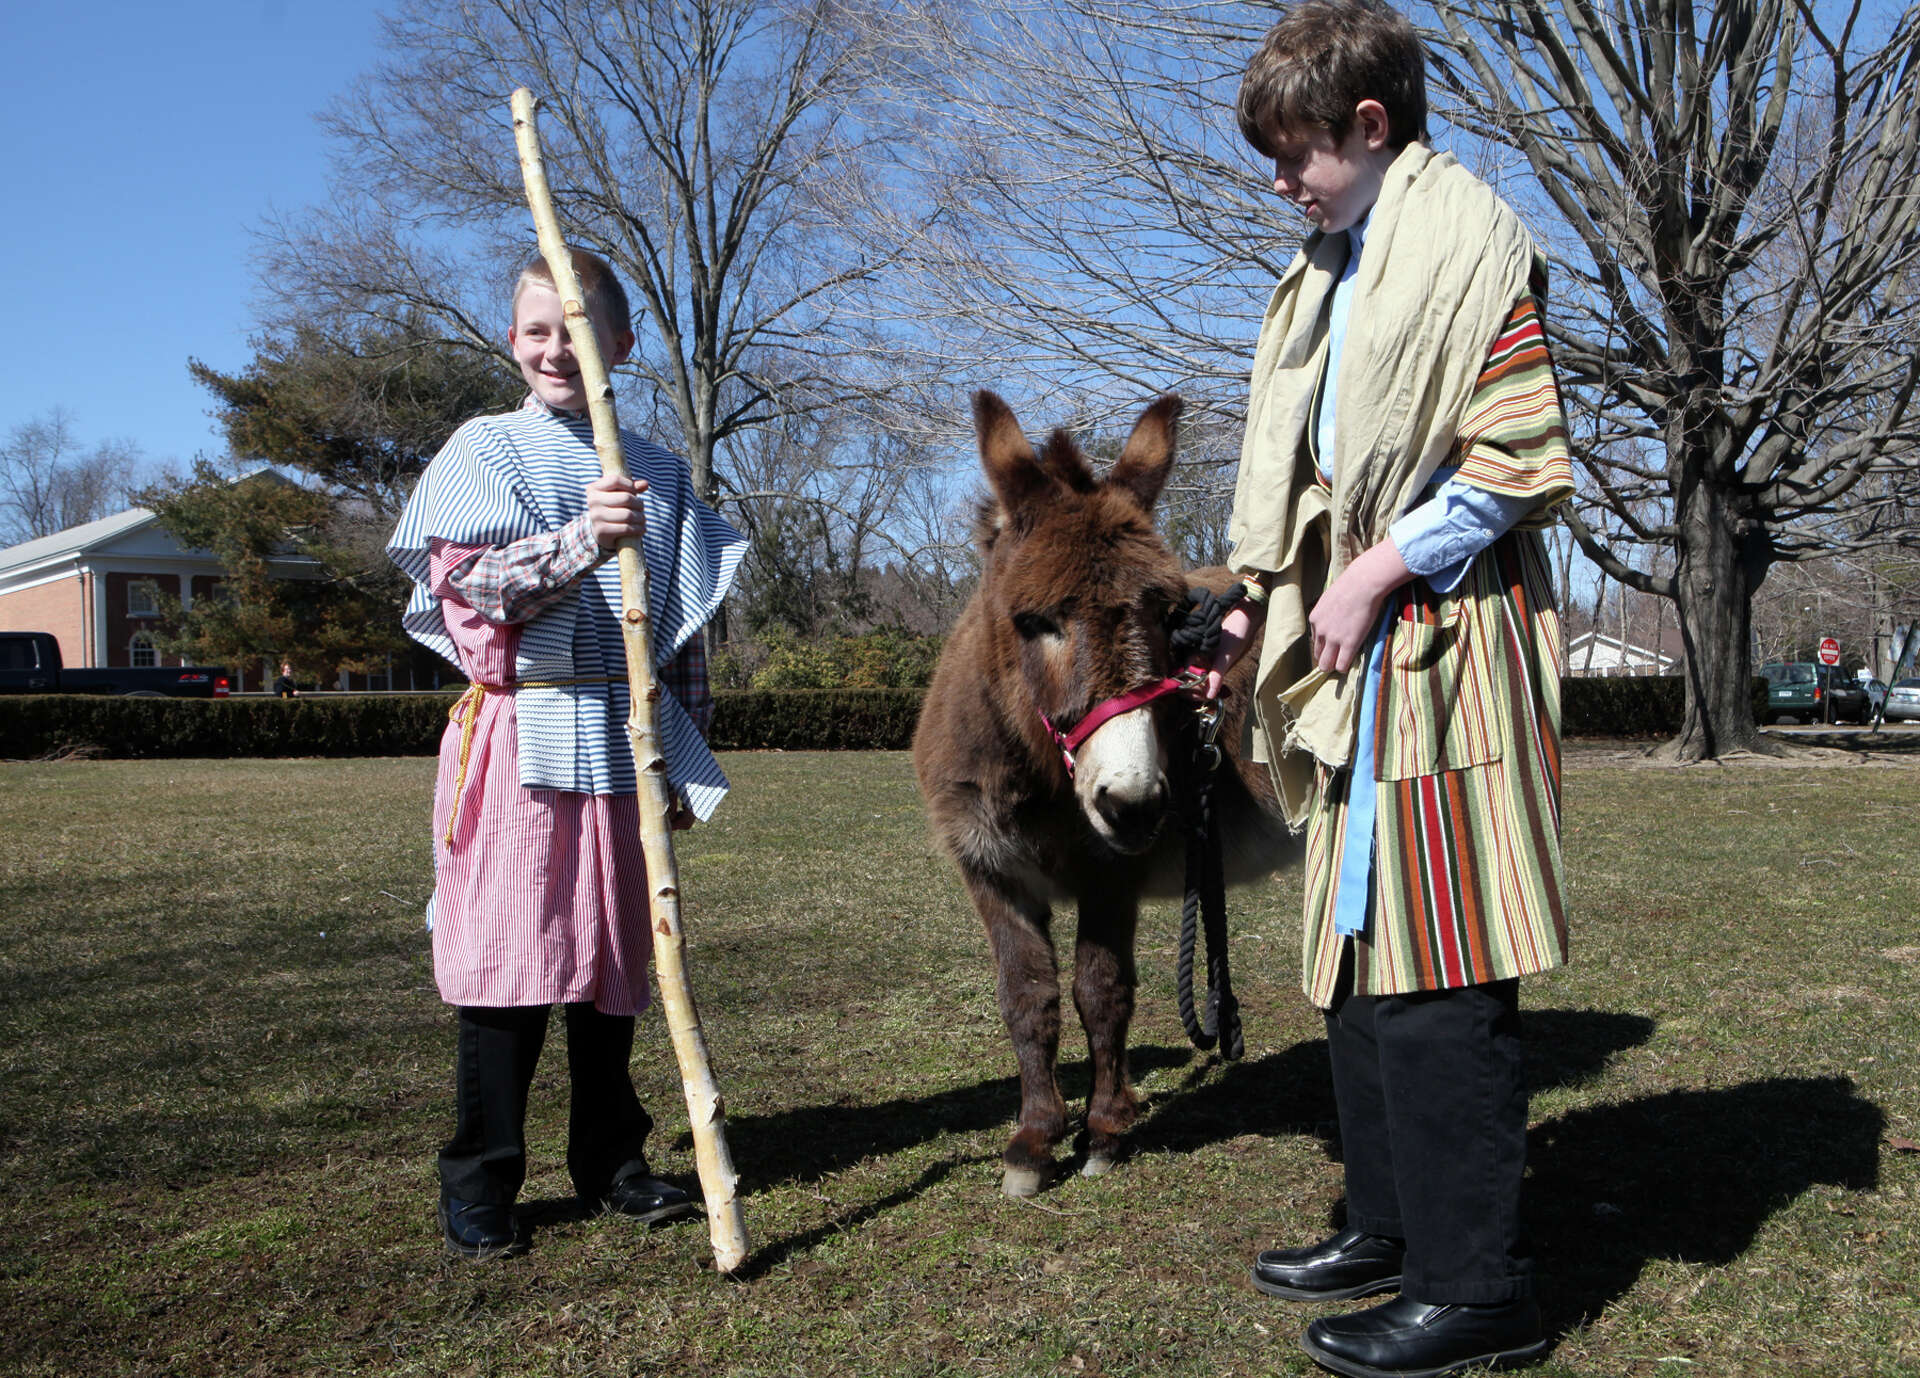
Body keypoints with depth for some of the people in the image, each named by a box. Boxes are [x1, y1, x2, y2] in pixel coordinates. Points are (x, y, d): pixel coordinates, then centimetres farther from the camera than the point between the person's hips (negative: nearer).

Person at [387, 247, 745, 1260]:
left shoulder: (658, 473, 13)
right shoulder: (484, 451, 5)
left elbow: (687, 626, 15)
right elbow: (466, 582, -9)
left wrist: (692, 750, 12)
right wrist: (581, 539, -22)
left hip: (627, 740, 3)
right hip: (521, 738, -3)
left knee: (615, 954, 9)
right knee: (505, 951, -2)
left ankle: (610, 1161, 22)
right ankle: (478, 1184, 10)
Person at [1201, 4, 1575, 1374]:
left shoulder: (1468, 236, -6)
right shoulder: (1330, 269, 21)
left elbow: (1521, 462, -14)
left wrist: (1378, 572, -16)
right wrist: (1261, 596, 12)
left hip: (1436, 643, -9)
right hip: (1353, 650, 10)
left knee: (1430, 968, -8)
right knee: (1358, 950, 14)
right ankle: (1394, 1226, 27)